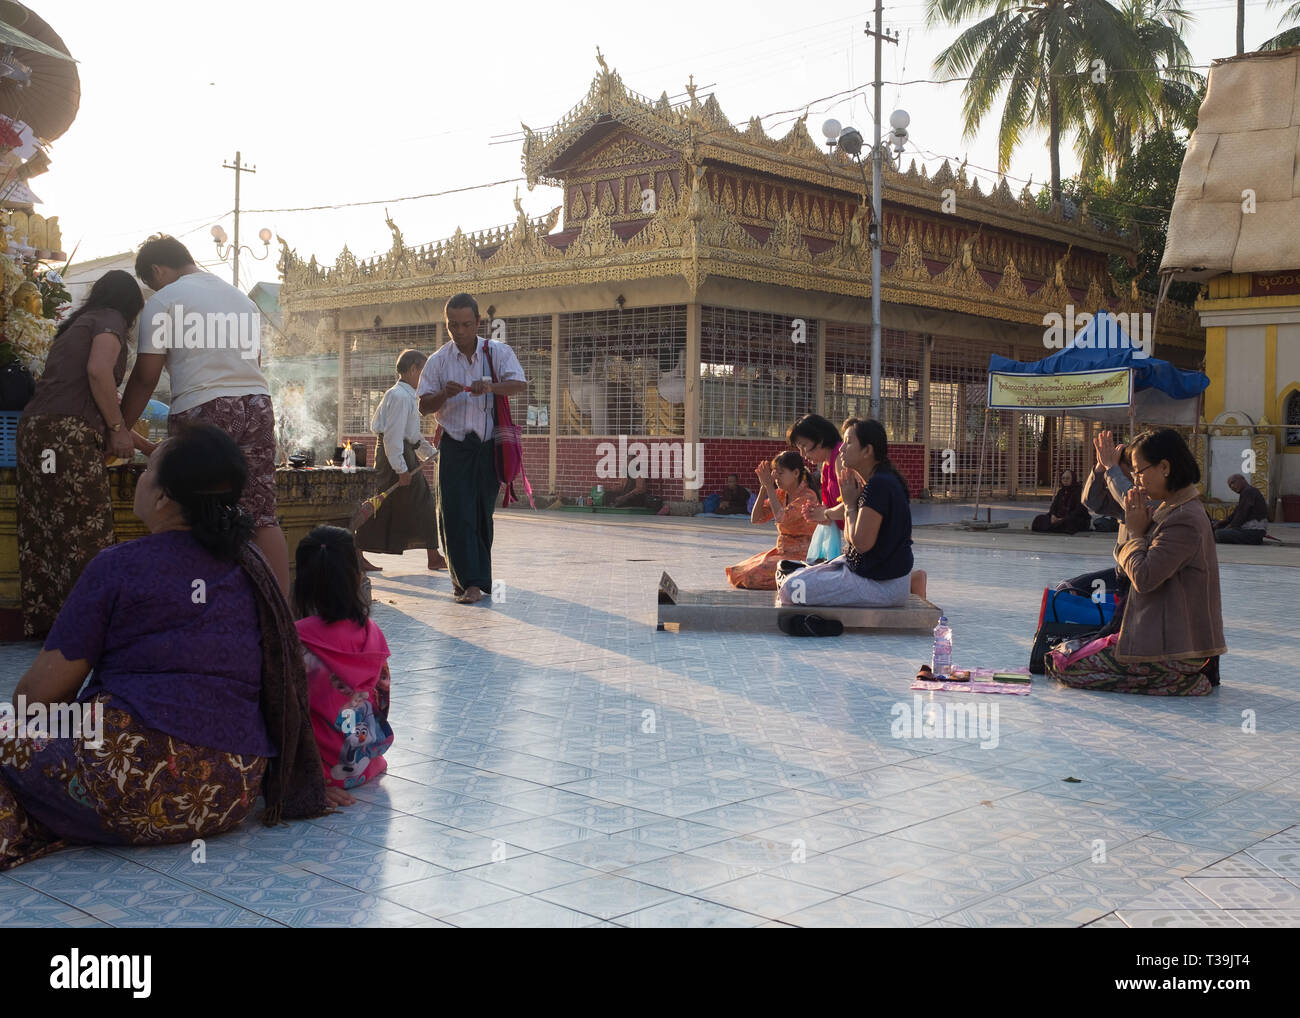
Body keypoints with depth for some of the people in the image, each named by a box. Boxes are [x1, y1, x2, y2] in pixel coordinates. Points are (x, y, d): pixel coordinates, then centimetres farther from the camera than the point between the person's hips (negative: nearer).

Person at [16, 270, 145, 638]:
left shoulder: (77, 323, 29)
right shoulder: (111, 320, 4)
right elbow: (98, 370, -14)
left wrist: (118, 431, 42)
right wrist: (117, 428, -7)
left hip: (34, 428, 9)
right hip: (69, 432, -9)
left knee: (43, 529, 8)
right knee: (85, 531, -9)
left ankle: (43, 620, 10)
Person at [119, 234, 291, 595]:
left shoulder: (163, 302, 3)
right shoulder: (242, 299, 22)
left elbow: (145, 377, 0)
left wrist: (119, 430, 8)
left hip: (201, 410, -6)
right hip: (257, 404, 6)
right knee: (263, 516, 3)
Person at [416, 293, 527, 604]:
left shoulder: (497, 353, 2)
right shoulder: (438, 361, 4)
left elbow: (520, 384, -11)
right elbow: (424, 406, 2)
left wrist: (490, 386, -30)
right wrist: (444, 394, -19)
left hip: (490, 445, 0)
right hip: (454, 447, 0)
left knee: (482, 513, 7)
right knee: (455, 513, -10)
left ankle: (475, 580, 20)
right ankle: (470, 582, -7)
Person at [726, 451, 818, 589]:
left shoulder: (808, 496, -14)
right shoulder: (780, 494, 9)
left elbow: (782, 518, -28)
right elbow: (755, 519, 3)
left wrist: (769, 486, -20)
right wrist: (763, 487, -5)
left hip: (801, 557, -8)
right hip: (782, 552, 8)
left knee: (755, 575, -24)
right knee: (737, 573, -2)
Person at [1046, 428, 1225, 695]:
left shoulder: (1185, 519, -20)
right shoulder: (1170, 510, 12)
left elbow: (1144, 577, -24)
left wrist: (1135, 532, -9)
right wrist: (1135, 527, 0)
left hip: (1169, 650, -11)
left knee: (1064, 662, -7)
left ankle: (1179, 681, -7)